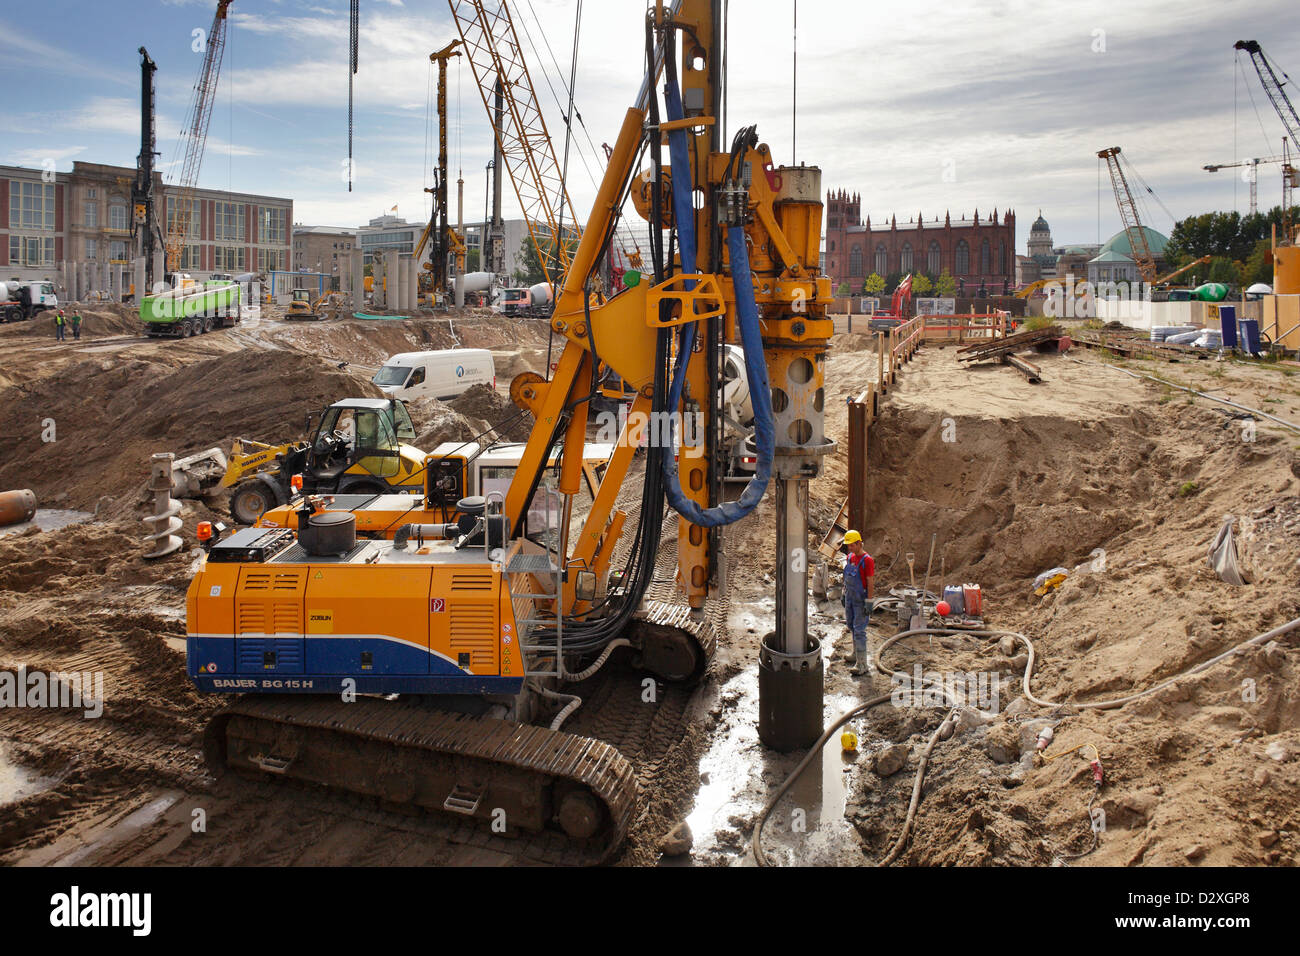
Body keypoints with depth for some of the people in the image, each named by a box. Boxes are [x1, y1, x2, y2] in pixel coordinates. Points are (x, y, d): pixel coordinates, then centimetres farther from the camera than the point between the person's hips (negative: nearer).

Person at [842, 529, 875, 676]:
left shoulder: (867, 560, -18)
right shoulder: (850, 557, 6)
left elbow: (871, 583, -18)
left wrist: (869, 603, -19)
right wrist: (844, 595, 19)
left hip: (861, 600, -8)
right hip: (850, 598, 8)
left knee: (859, 630, -8)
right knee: (851, 625, 19)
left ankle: (861, 664, -4)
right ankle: (856, 653, 37)